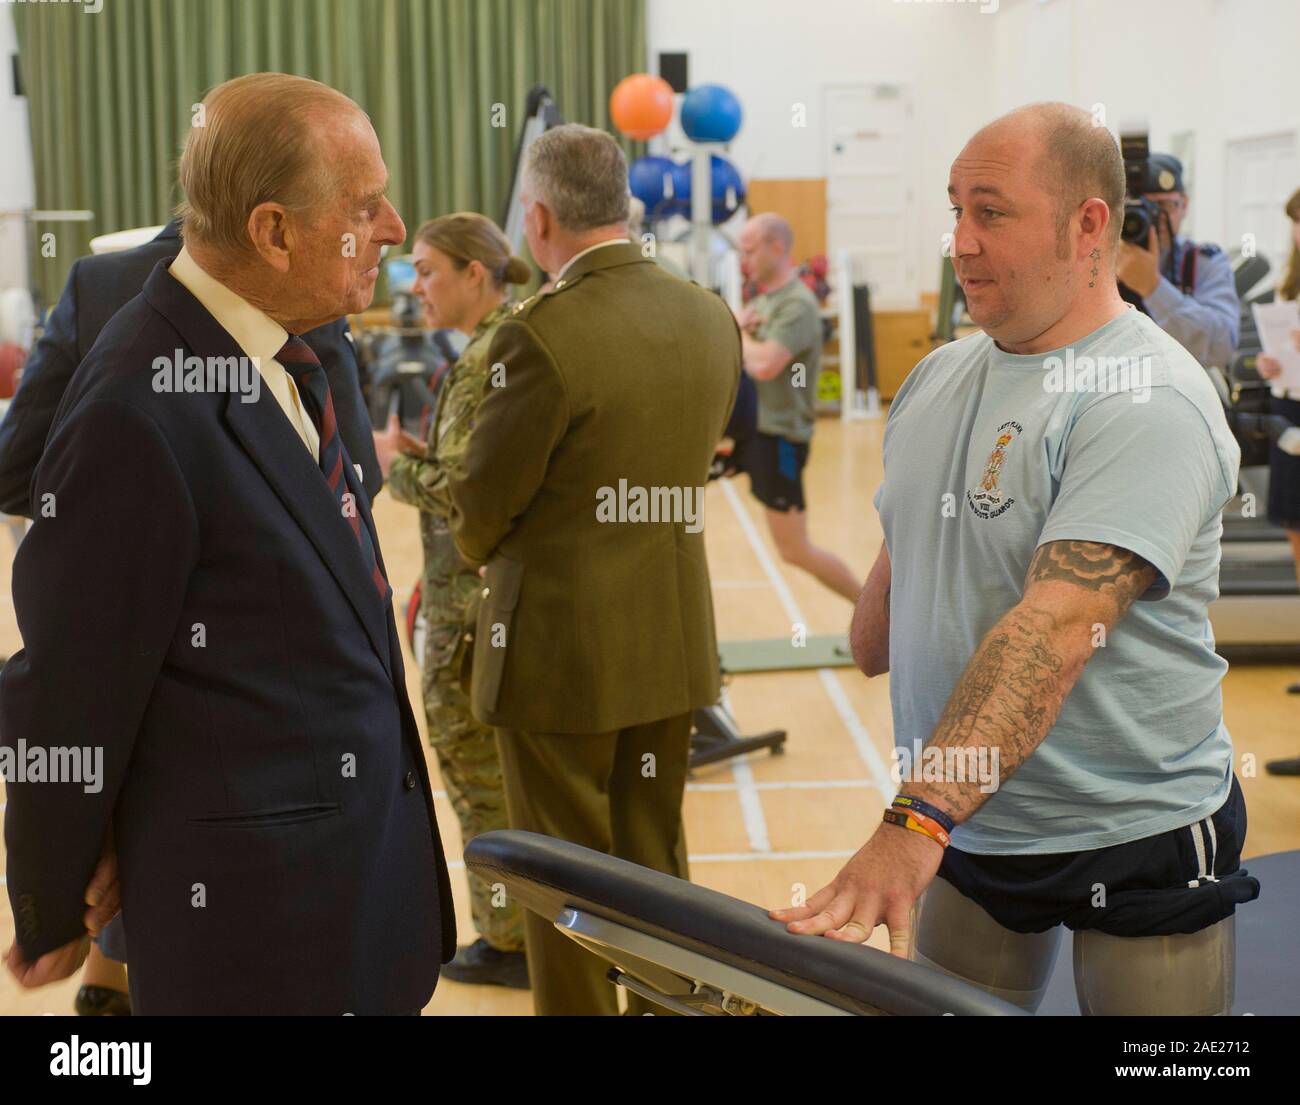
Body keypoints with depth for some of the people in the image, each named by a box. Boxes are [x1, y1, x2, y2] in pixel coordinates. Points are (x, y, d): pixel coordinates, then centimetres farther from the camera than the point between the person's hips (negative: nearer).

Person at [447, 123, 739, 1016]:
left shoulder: (544, 335, -20)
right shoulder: (713, 320, 0)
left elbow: (481, 508, -11)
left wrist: (485, 551, 11)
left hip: (562, 648, -6)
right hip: (676, 641, 6)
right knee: (657, 863, 19)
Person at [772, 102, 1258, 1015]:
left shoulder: (1146, 400, -20)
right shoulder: (938, 378, 5)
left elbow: (1058, 625, -32)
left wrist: (916, 823, -40)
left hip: (1136, 844, -6)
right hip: (971, 831, 7)